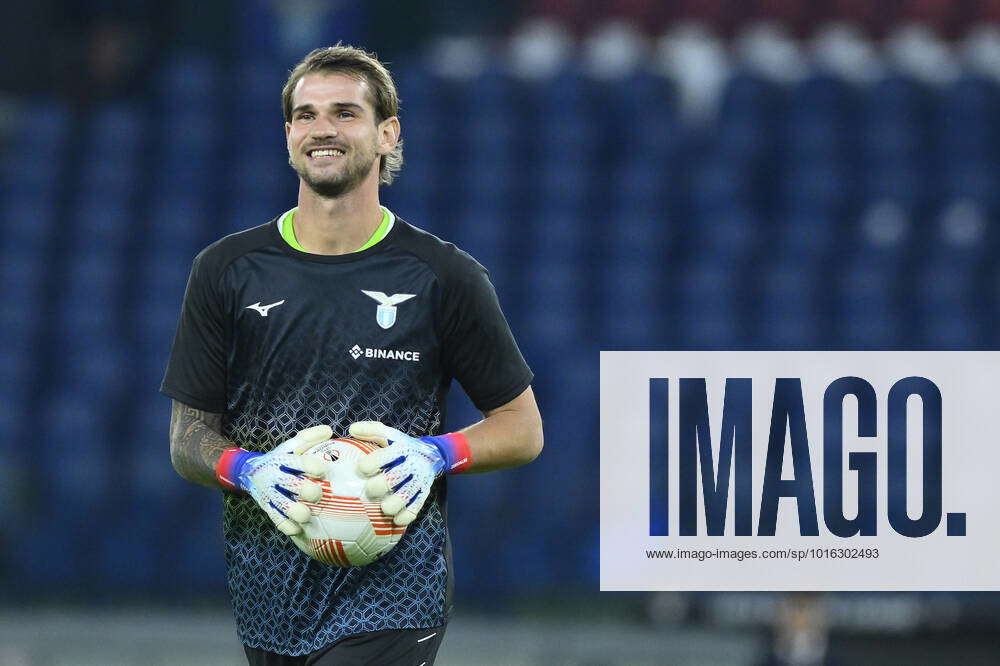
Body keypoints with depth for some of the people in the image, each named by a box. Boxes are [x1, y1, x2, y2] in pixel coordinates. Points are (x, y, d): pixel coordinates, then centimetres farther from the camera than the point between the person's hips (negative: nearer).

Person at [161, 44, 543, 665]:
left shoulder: (446, 277, 1)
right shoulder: (227, 271, 6)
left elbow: (523, 428, 7)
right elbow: (189, 438, 9)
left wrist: (434, 455, -11)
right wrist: (247, 471, -12)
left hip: (392, 593, -3)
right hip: (268, 595, 3)